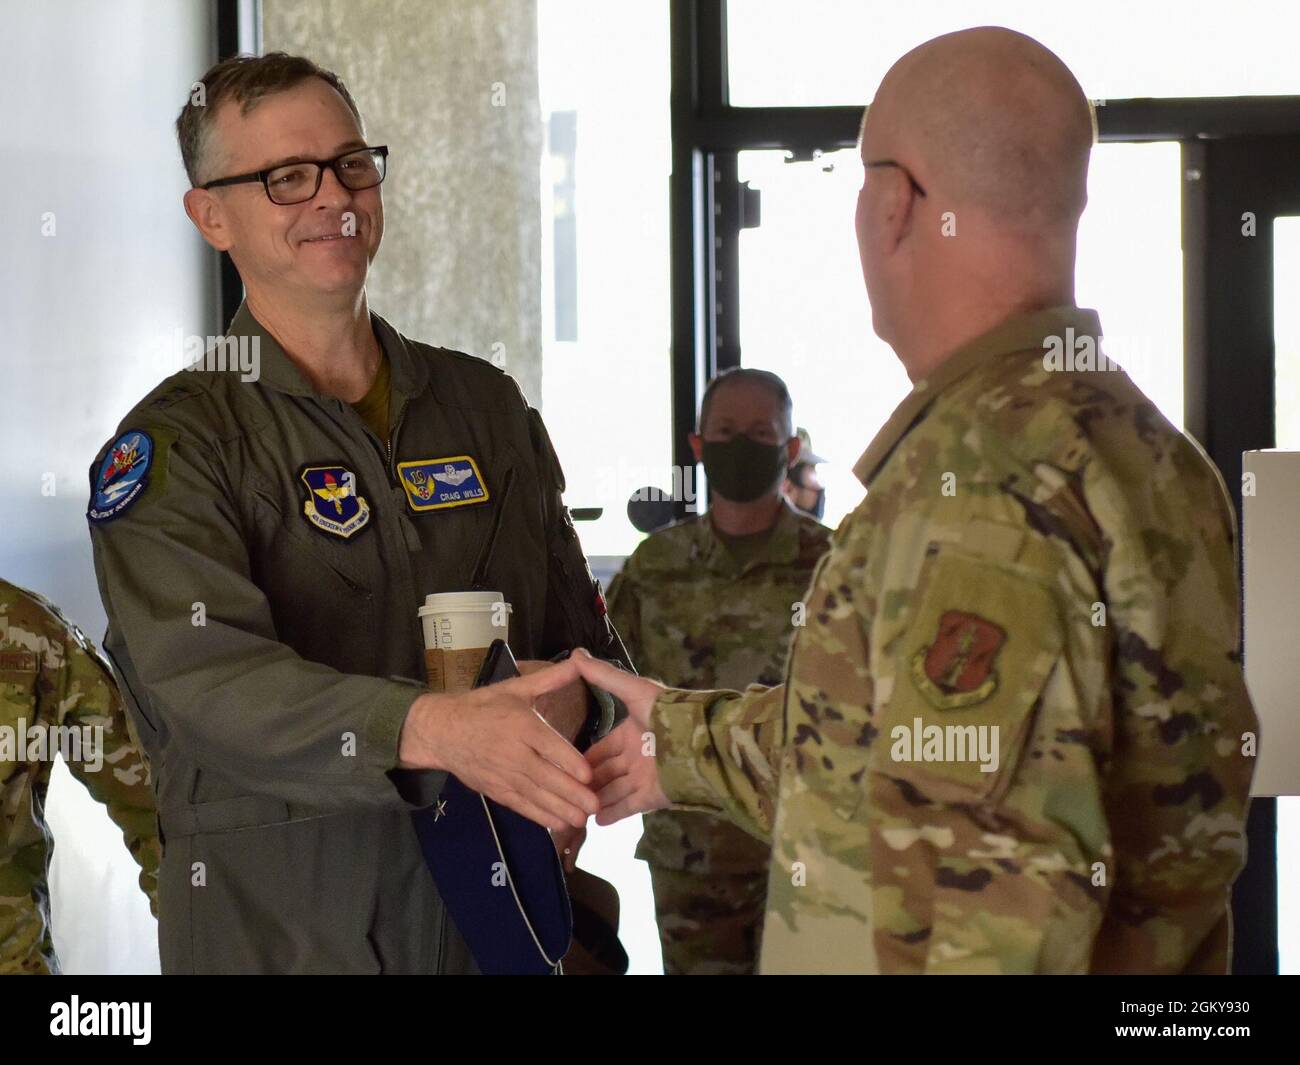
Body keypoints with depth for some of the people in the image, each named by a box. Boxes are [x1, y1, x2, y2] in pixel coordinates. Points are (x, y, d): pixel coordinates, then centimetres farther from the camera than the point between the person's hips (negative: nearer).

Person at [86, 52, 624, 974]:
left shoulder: (486, 404, 10)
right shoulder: (173, 444, -6)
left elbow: (582, 631, 13)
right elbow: (206, 677, -22)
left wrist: (573, 700, -11)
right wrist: (430, 728, -37)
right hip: (278, 929, -4)